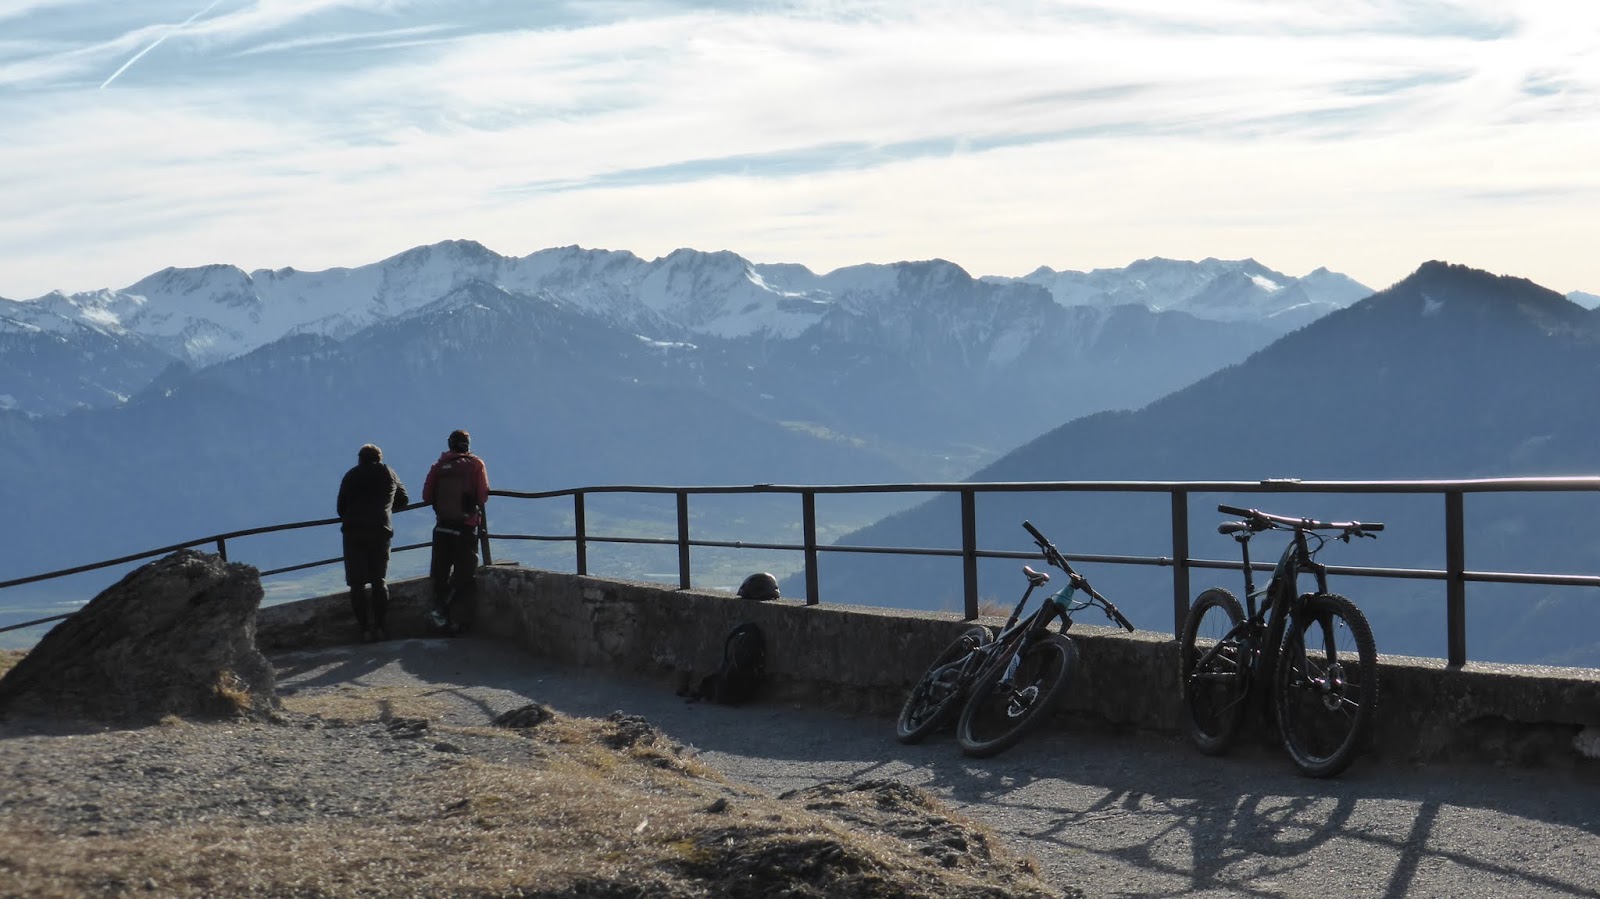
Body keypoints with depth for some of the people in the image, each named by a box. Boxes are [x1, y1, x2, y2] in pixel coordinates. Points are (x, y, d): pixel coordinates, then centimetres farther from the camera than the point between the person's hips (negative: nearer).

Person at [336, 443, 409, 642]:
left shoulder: (351, 476, 12)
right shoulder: (388, 473, 12)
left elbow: (341, 508, 13)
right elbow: (403, 500, 20)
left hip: (353, 533, -1)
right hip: (381, 532, 1)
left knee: (357, 584, 1)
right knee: (379, 581, 9)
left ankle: (365, 629, -5)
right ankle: (381, 628, 4)